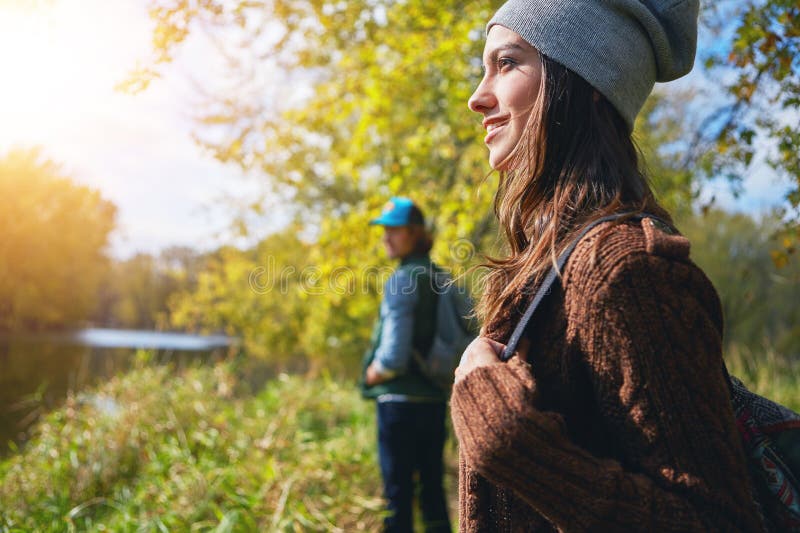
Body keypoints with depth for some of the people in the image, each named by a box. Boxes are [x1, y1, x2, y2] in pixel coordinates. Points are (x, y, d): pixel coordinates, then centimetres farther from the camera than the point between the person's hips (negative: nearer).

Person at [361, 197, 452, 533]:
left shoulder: (402, 280, -14)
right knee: (432, 486, 16)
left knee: (398, 492, 2)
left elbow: (395, 355, -21)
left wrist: (372, 373, -2)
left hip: (401, 399, -8)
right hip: (436, 398, 8)